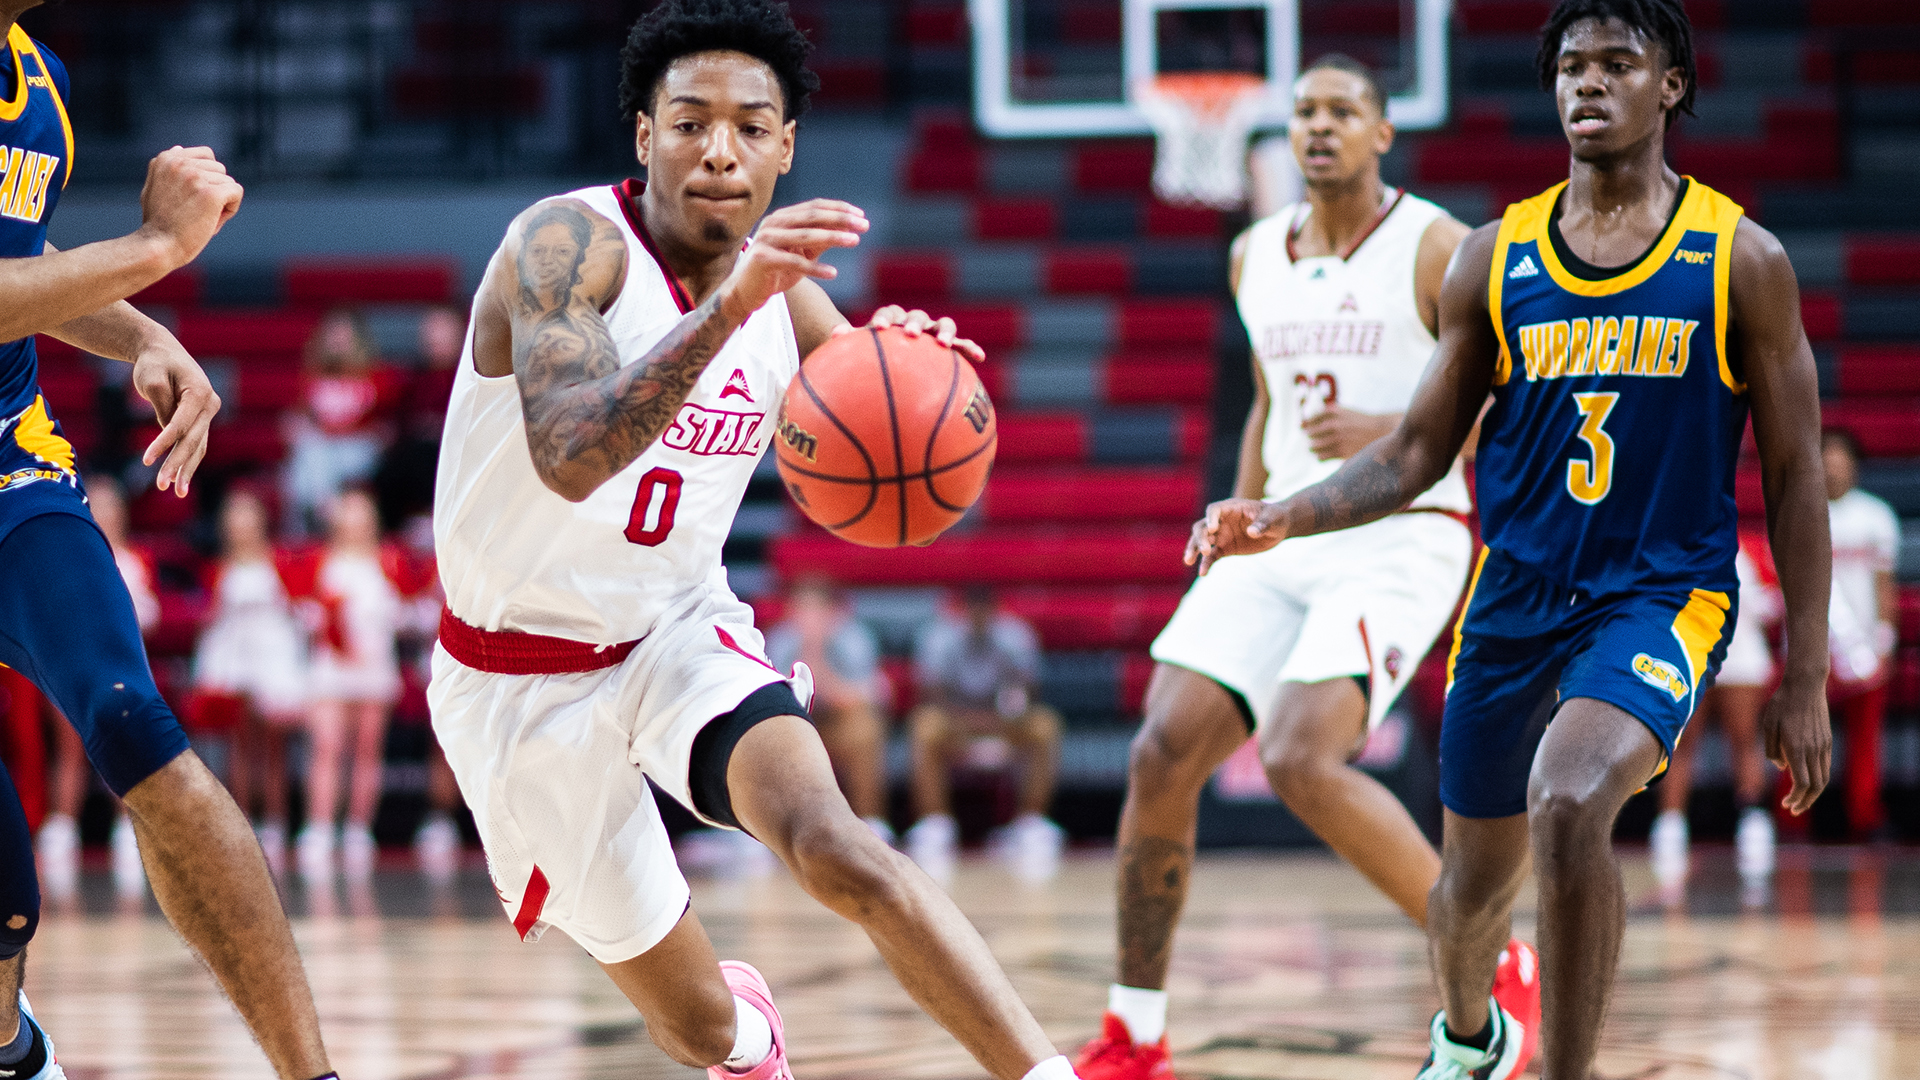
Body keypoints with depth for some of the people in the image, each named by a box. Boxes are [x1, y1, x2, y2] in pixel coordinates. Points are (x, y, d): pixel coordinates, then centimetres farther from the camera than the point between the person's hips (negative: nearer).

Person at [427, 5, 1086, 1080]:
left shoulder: (790, 297, -3)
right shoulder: (567, 243, -22)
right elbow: (570, 460, -39)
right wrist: (726, 308, -51)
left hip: (679, 632, 3)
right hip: (525, 681, -3)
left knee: (833, 845, -29)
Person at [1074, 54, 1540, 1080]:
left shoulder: (1437, 250, -8)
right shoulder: (1255, 256, 12)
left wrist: (1393, 434, -23)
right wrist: (1236, 527, 22)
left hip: (1400, 540, -6)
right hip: (1284, 538, 6)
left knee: (1302, 759, -25)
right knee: (1161, 754, -8)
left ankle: (1497, 970, -8)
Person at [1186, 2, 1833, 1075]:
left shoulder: (1742, 259, -4)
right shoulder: (1494, 259, 3)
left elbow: (1795, 475, -1)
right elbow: (1418, 452, 8)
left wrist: (1805, 681, -4)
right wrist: (1283, 519, -10)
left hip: (1665, 593, -4)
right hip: (1515, 596, 4)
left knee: (1567, 806, -31)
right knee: (1476, 876, 14)